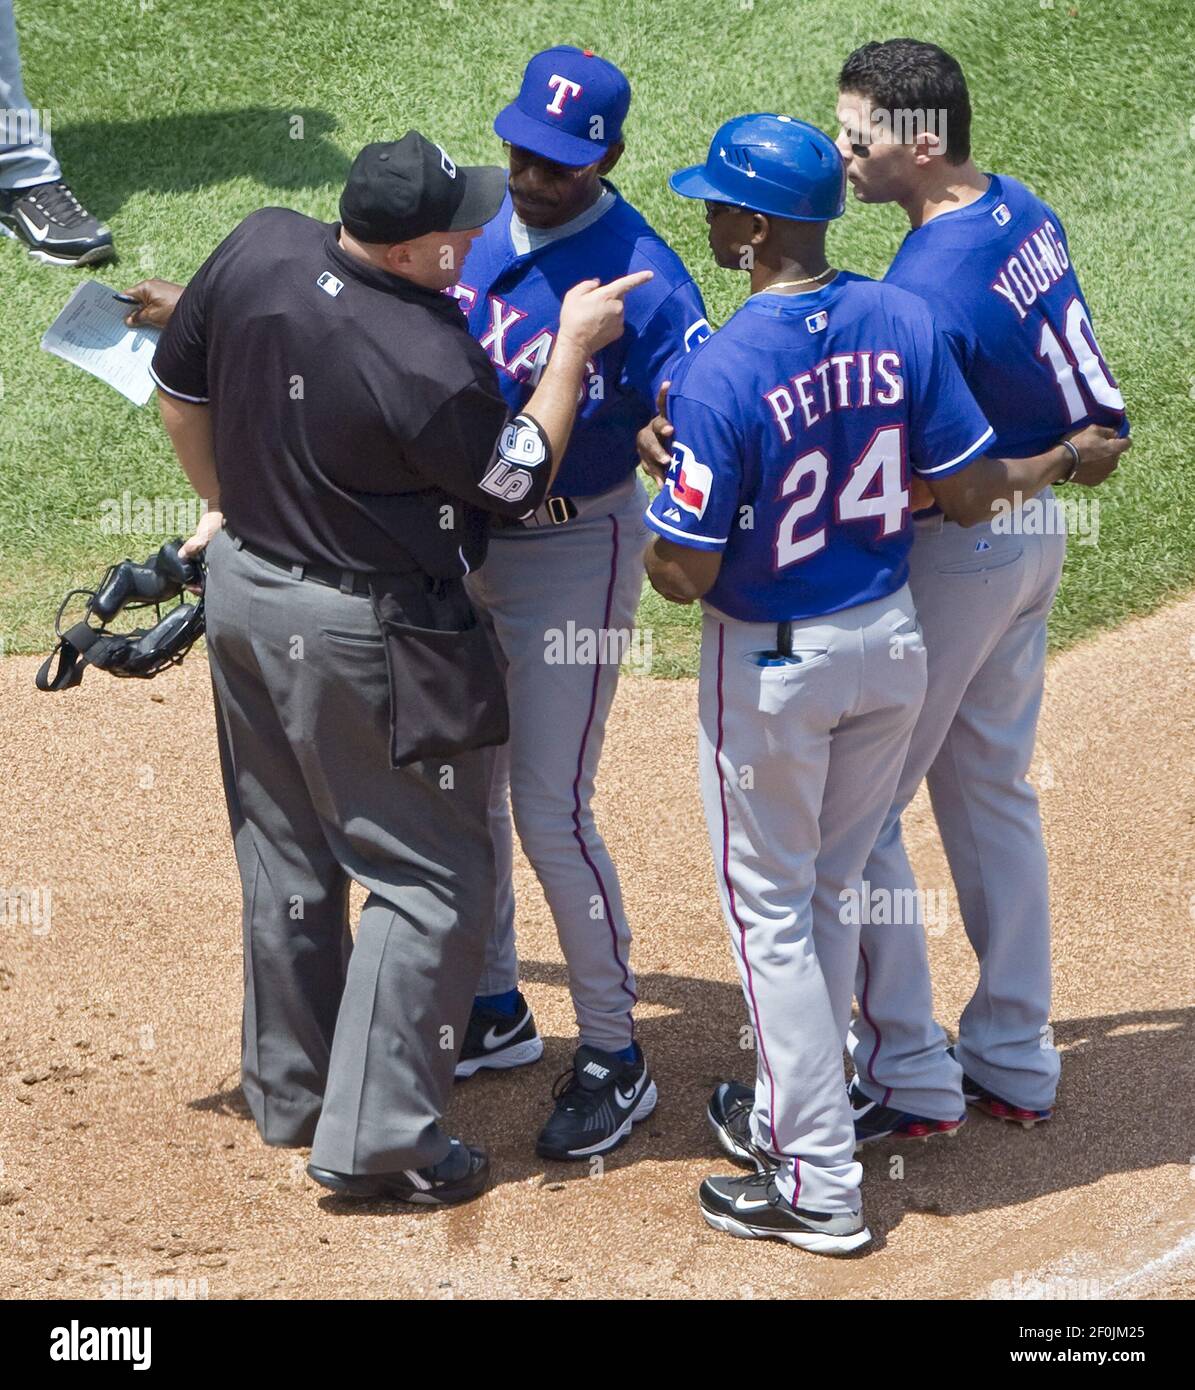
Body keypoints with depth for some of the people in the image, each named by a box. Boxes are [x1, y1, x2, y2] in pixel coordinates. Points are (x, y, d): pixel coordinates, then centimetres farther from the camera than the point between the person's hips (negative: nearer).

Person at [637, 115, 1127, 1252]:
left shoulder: (720, 373, -25)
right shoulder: (904, 323, -9)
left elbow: (684, 576, -20)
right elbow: (967, 498, -5)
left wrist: (661, 470, -1)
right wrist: (1065, 463, 15)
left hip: (771, 668, -6)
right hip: (892, 642, 6)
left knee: (771, 913, 8)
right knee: (832, 894, 22)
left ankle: (819, 1186, 13)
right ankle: (790, 1107, 38)